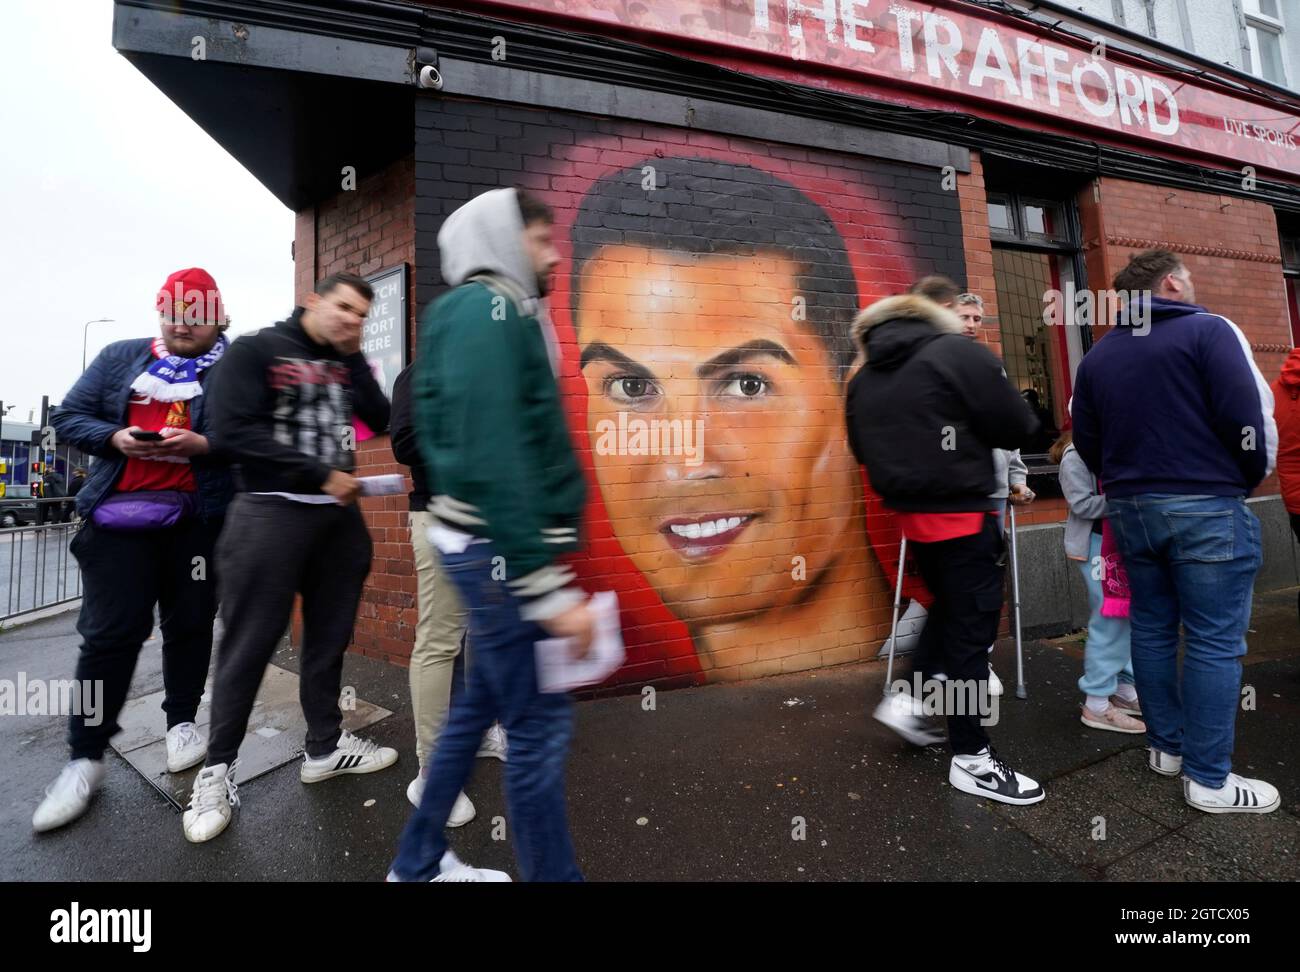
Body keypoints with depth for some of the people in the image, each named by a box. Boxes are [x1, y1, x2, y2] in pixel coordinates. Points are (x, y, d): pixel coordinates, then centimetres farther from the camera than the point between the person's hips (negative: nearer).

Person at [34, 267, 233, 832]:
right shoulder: (120, 357, 13)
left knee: (189, 624, 9)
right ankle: (85, 758, 16)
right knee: (109, 632, 3)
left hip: (197, 515, -2)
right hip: (119, 511, 2)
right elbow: (69, 418, 12)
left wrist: (204, 445, -20)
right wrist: (115, 438, -7)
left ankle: (182, 722, 28)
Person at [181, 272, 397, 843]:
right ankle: (218, 768, 22)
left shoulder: (347, 363, 14)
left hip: (338, 515, 6)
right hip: (270, 513, -5)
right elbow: (233, 433, -13)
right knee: (249, 644, 3)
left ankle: (325, 746, 27)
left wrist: (353, 357, -2)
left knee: (330, 636, 12)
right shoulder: (255, 351, -3)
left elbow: (384, 420, 2)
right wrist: (319, 475, -15)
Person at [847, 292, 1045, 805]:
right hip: (962, 512, -6)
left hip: (909, 511, 7)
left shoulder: (863, 378, 7)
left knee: (948, 606, 26)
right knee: (972, 625, 3)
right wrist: (972, 433, 10)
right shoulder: (959, 352, -10)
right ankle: (970, 758, 14)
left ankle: (909, 699, 23)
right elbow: (1016, 428, -9)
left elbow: (863, 450, 13)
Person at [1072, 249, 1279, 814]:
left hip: (1130, 508, 6)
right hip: (1206, 507, -5)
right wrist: (1255, 474, 7)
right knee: (1214, 642, 0)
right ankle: (1209, 780, 6)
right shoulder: (1208, 330, -5)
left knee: (1151, 630, 14)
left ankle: (1166, 747, 25)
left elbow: (1085, 440, 11)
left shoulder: (1097, 355, 11)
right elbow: (1247, 416, -10)